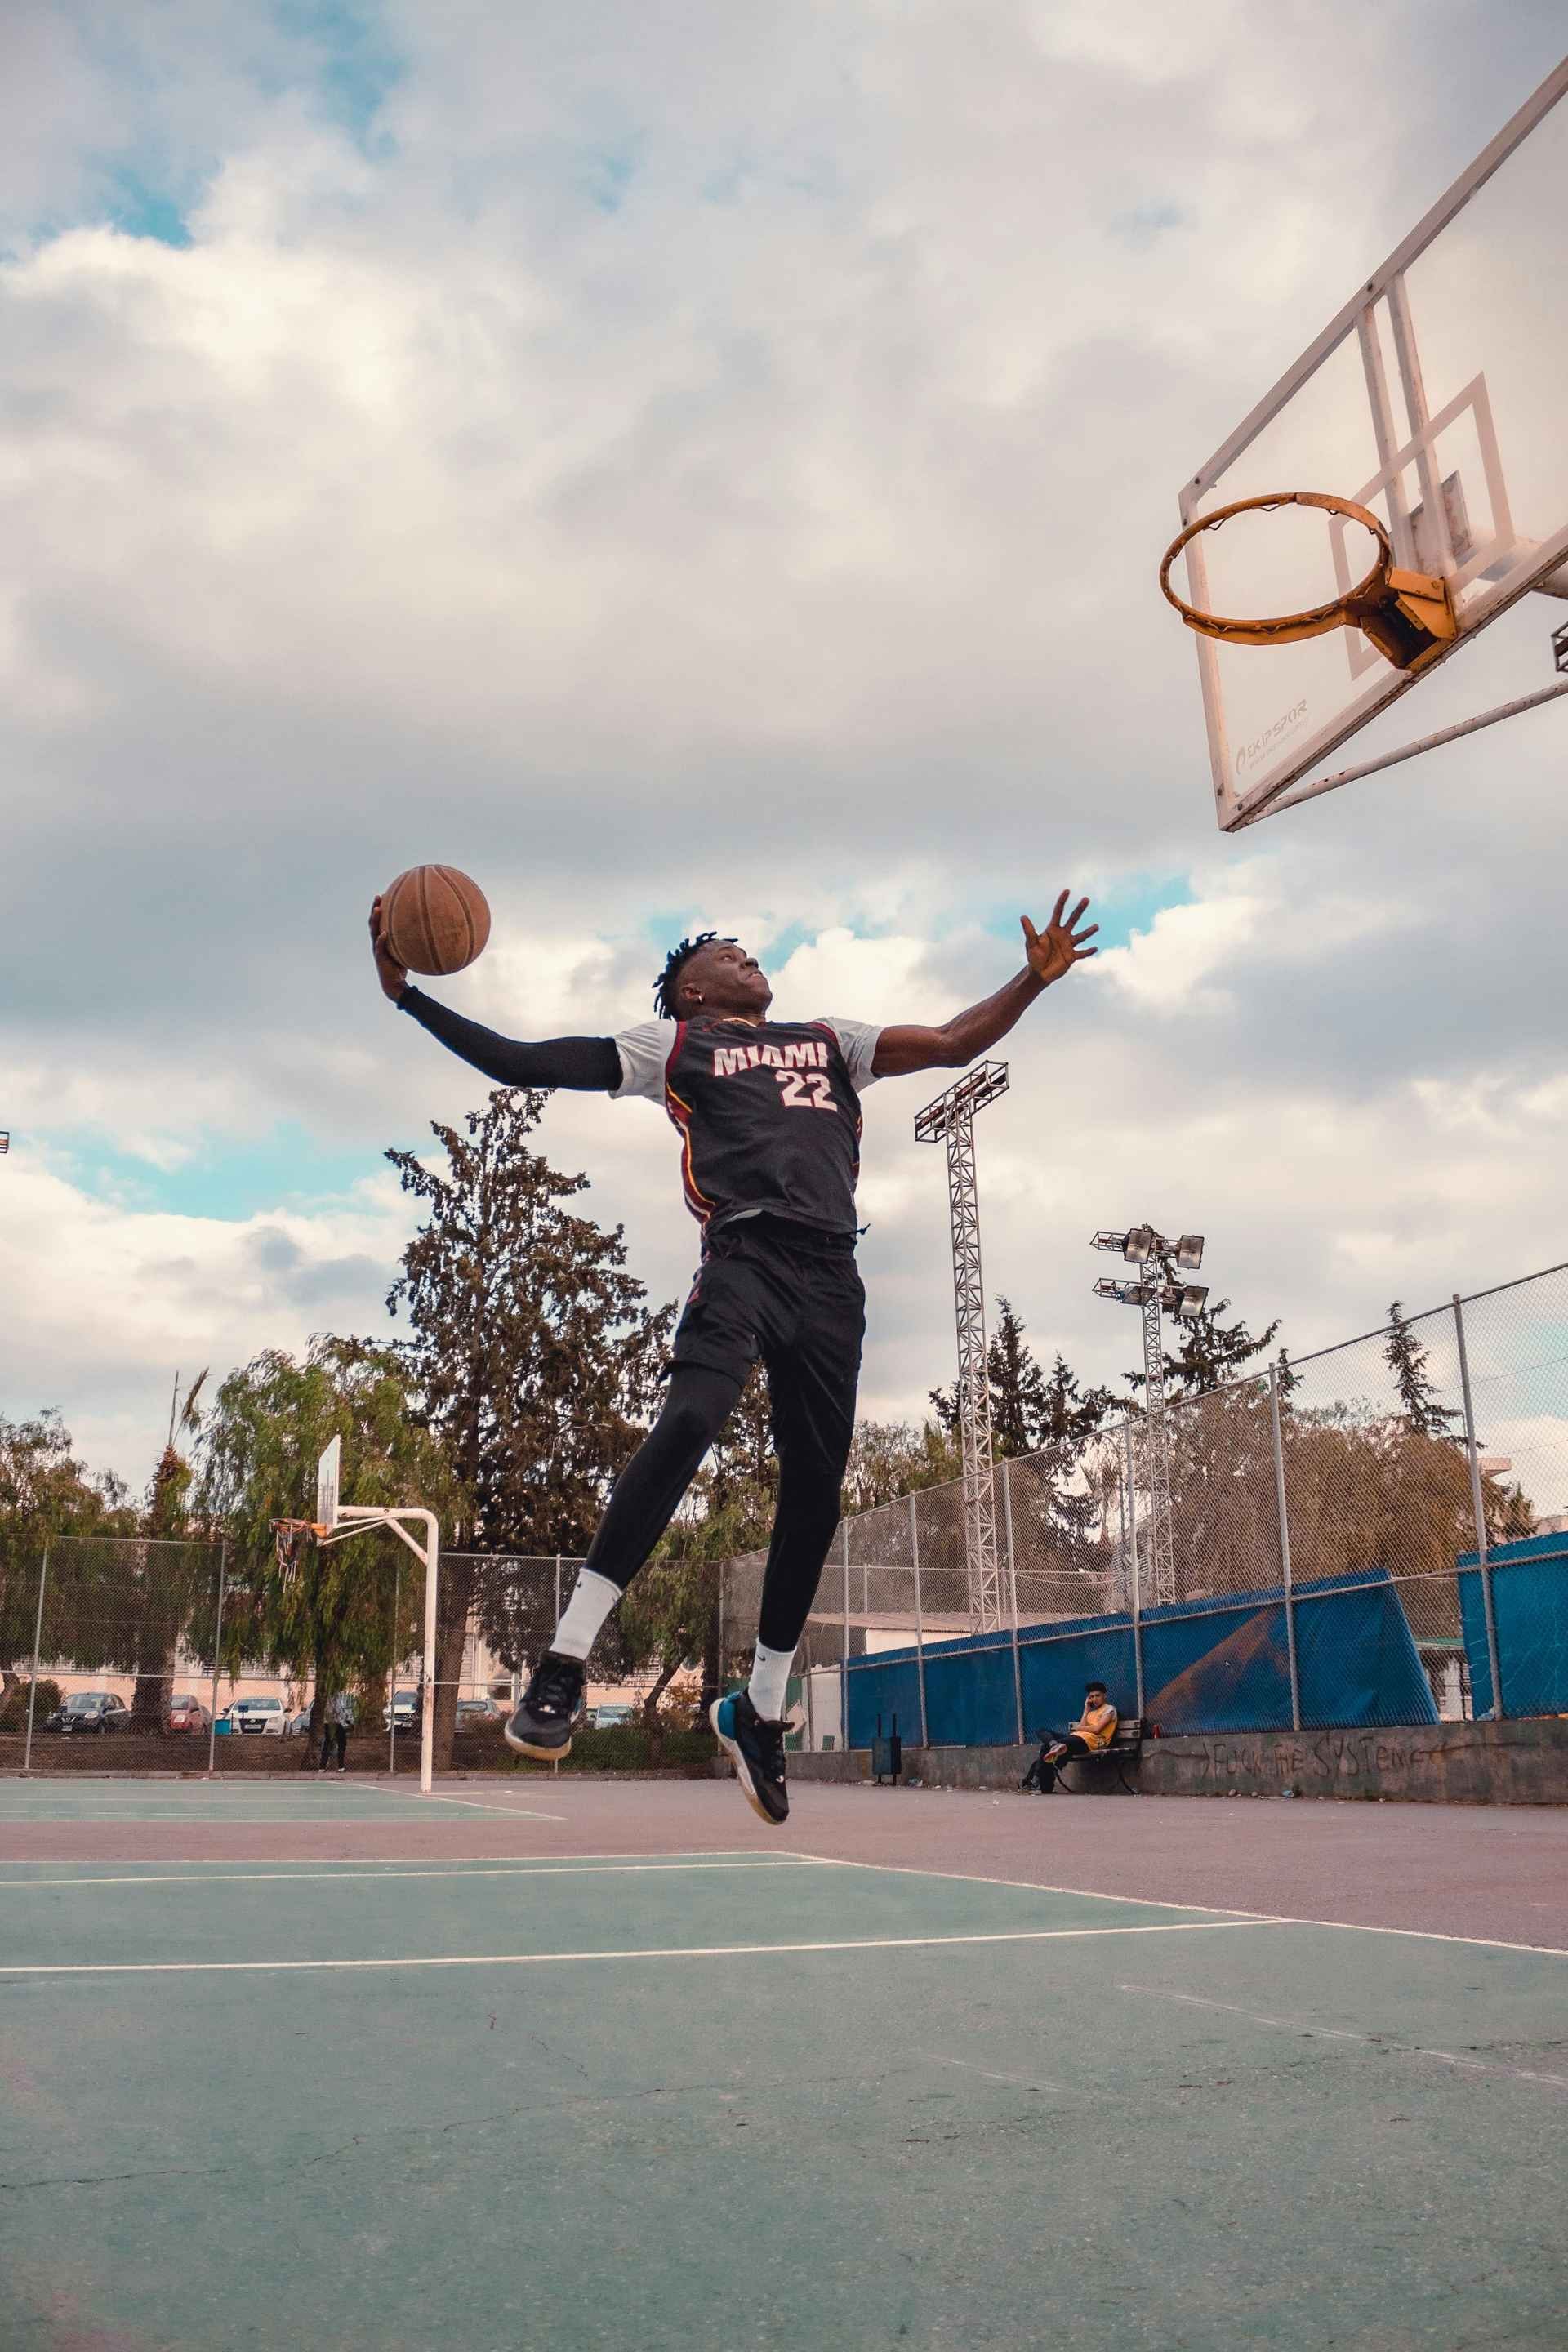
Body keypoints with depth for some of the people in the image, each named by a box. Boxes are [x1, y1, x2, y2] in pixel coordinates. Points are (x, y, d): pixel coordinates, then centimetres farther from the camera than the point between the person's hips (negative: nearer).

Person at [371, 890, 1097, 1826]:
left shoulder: (828, 1039, 30)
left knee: (816, 1487, 2)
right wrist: (409, 994, 4)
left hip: (831, 1273, 5)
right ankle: (565, 1663, -26)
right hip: (744, 1252, -4)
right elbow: (521, 1063, 11)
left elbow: (954, 1044, 27)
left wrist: (1035, 978, 16)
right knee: (691, 1418, -30)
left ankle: (760, 1711, 17)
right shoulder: (673, 1042, 17)